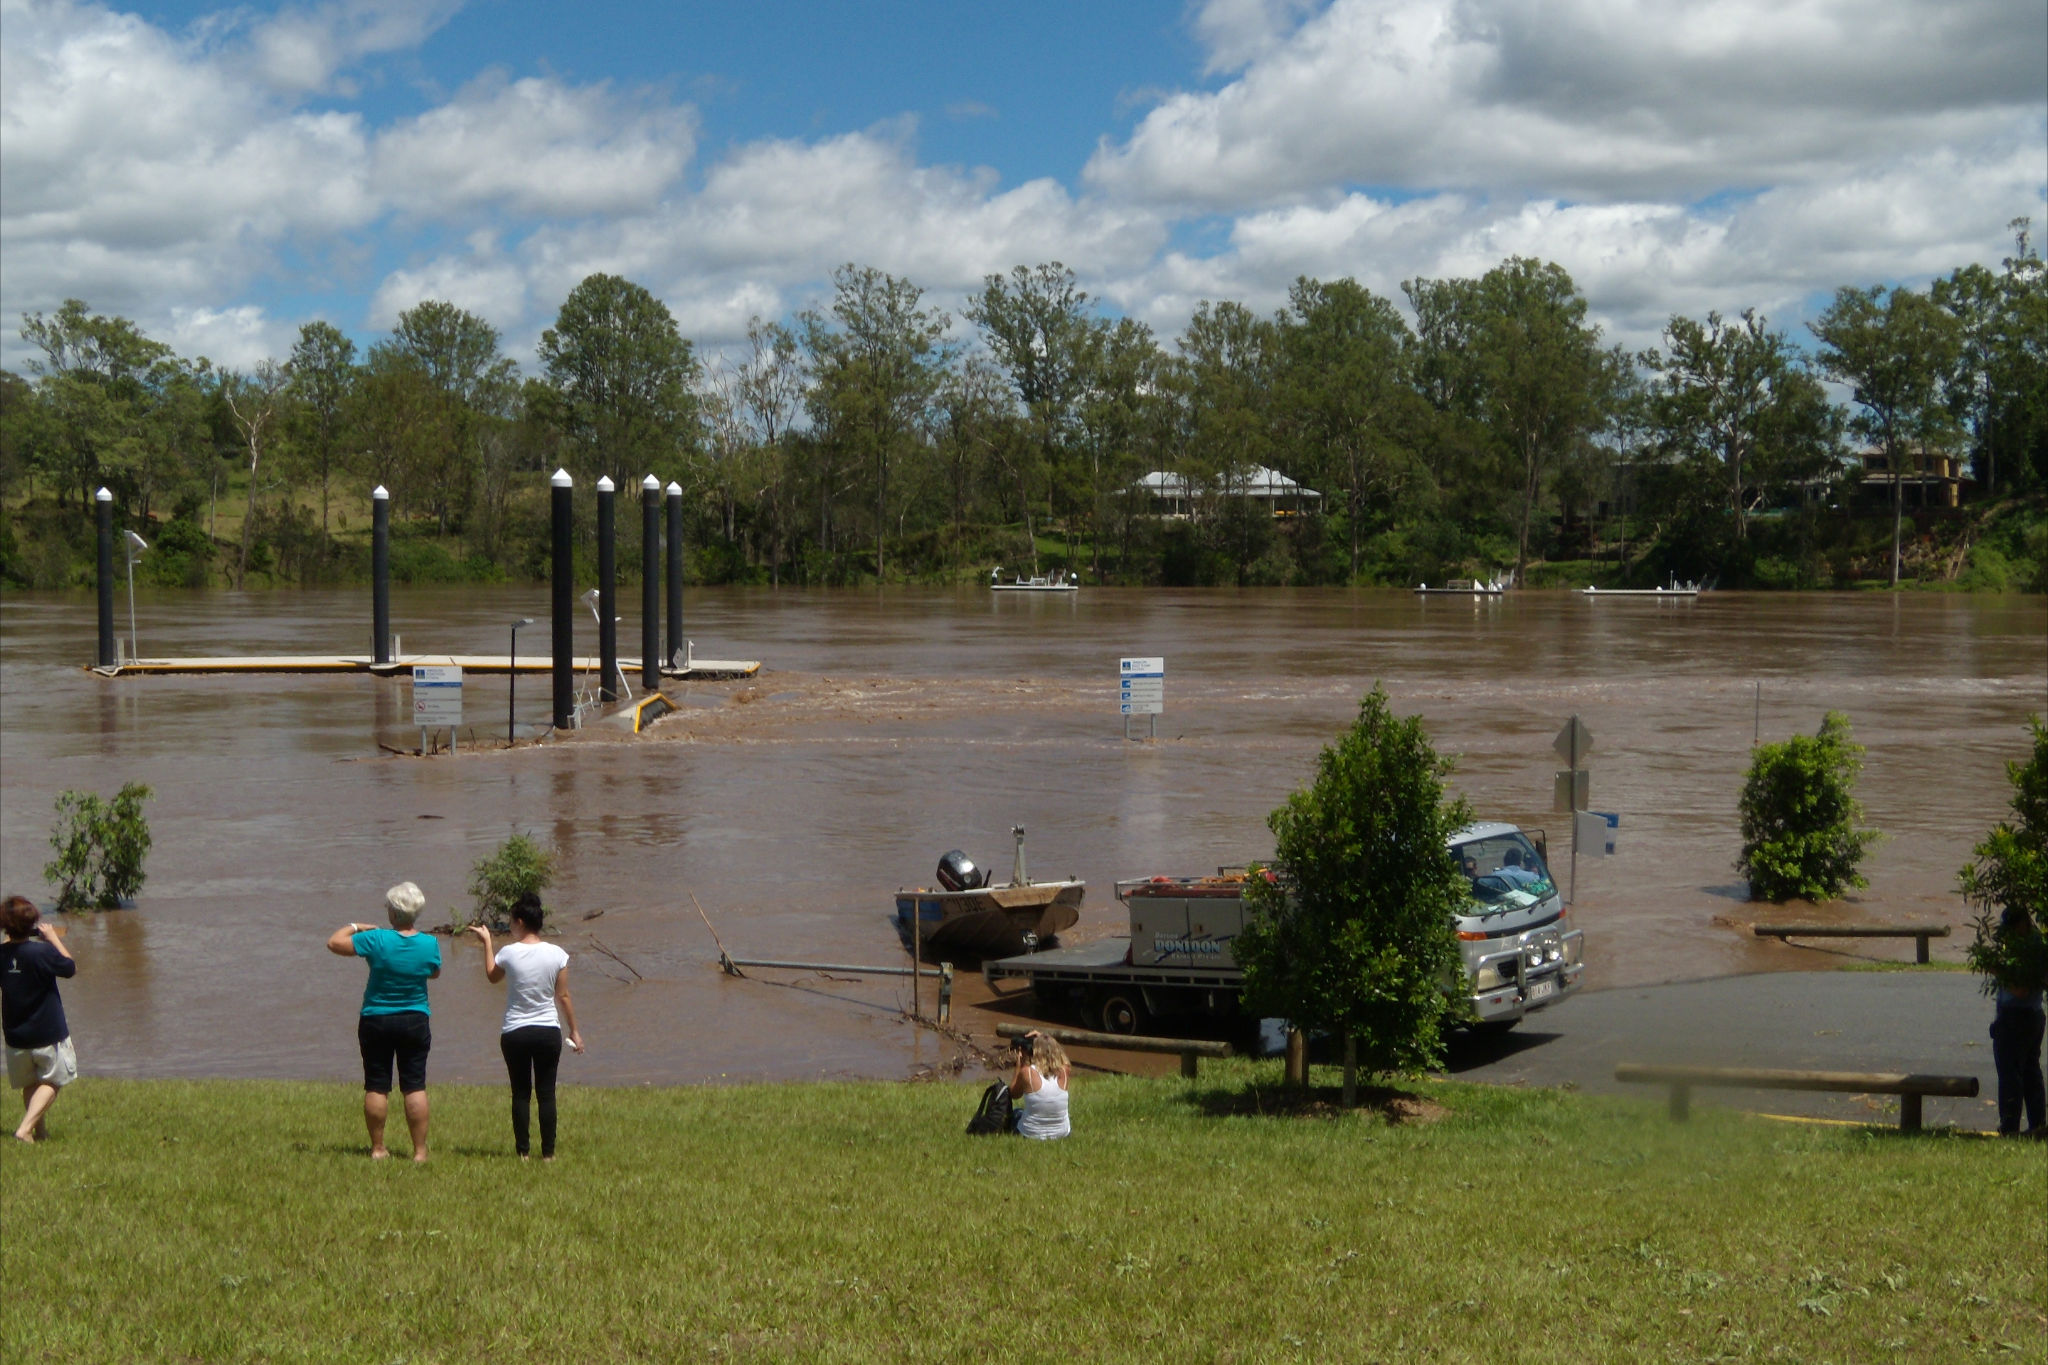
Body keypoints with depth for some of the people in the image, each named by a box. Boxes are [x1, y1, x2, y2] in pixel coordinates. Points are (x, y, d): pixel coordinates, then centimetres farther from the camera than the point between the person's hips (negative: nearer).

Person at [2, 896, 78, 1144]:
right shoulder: (43, 952, -21)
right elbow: (71, 967, -6)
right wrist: (53, 937, 1)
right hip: (48, 1034, -5)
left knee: (30, 1085, 22)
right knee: (51, 1082, 10)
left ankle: (40, 1131, 30)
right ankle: (26, 1128, -7)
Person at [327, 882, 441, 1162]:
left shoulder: (377, 940, -15)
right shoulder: (429, 944, -8)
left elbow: (334, 943, -6)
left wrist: (355, 927, 9)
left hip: (376, 1021, -1)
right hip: (415, 1022, 2)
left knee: (376, 1087, 7)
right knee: (415, 1087, 4)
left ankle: (378, 1148, 11)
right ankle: (420, 1150, 2)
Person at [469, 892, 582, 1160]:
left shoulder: (508, 953, -9)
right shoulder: (557, 955, -6)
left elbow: (492, 977, 13)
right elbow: (563, 996, -1)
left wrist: (486, 942, 23)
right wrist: (574, 1030, 9)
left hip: (514, 1033, -1)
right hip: (548, 1031, 1)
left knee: (520, 1093, 10)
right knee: (546, 1093, 7)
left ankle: (523, 1151, 10)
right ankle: (548, 1152, 8)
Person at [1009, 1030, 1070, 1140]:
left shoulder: (1026, 1072, -19)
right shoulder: (1063, 1072, -10)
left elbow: (1014, 1095, -1)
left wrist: (1018, 1066, 3)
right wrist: (1042, 1038, 11)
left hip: (1031, 1134, -3)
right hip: (1062, 1134, 3)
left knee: (1016, 1112, 32)